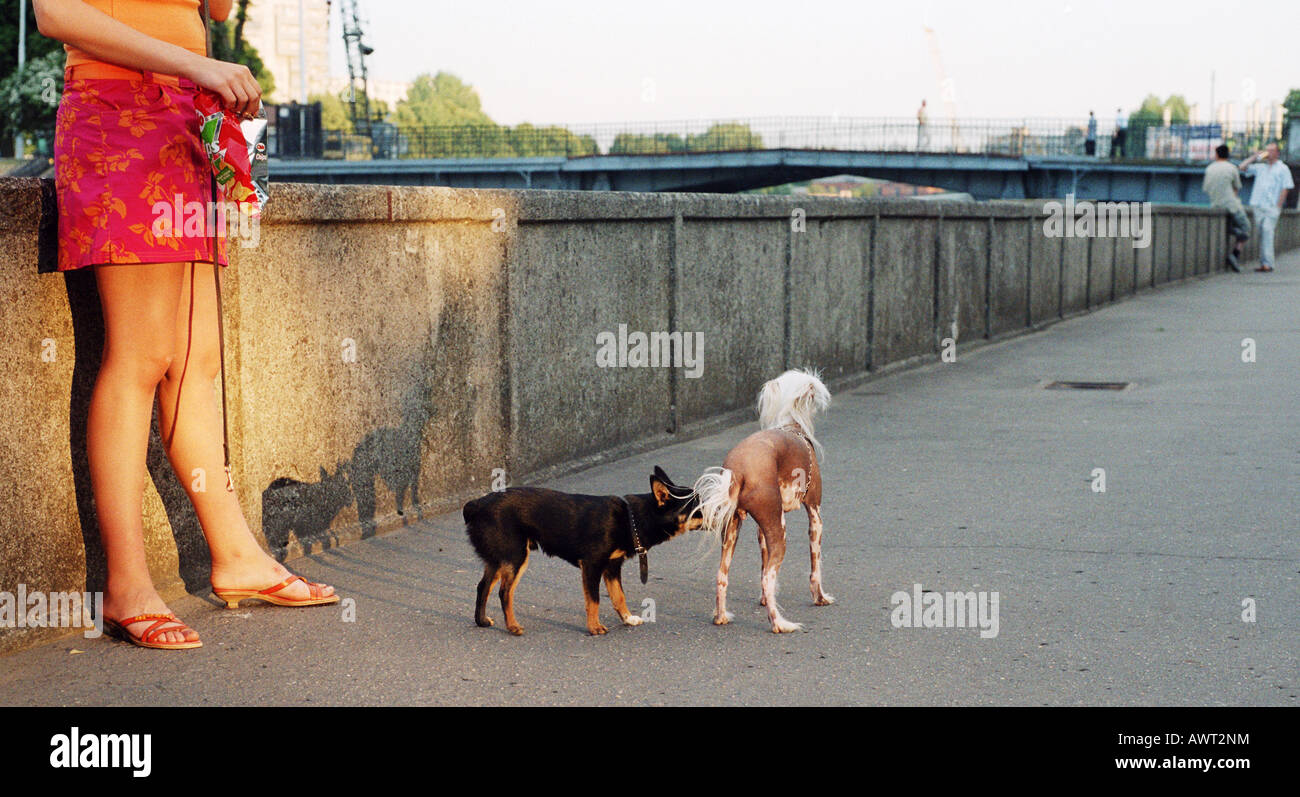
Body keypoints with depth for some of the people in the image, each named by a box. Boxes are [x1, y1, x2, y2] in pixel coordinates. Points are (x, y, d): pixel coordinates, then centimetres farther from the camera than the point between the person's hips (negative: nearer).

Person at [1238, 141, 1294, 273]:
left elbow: (1285, 189, 0)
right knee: (1261, 233, 4)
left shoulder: (1283, 169, 6)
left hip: (1272, 207, -5)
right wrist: (1255, 157, 12)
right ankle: (1263, 263, 6)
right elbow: (1242, 167, 18)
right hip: (1258, 205, 5)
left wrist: (1278, 207, -8)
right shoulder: (1260, 167, 19)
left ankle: (1268, 263, -20)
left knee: (1267, 231, -16)